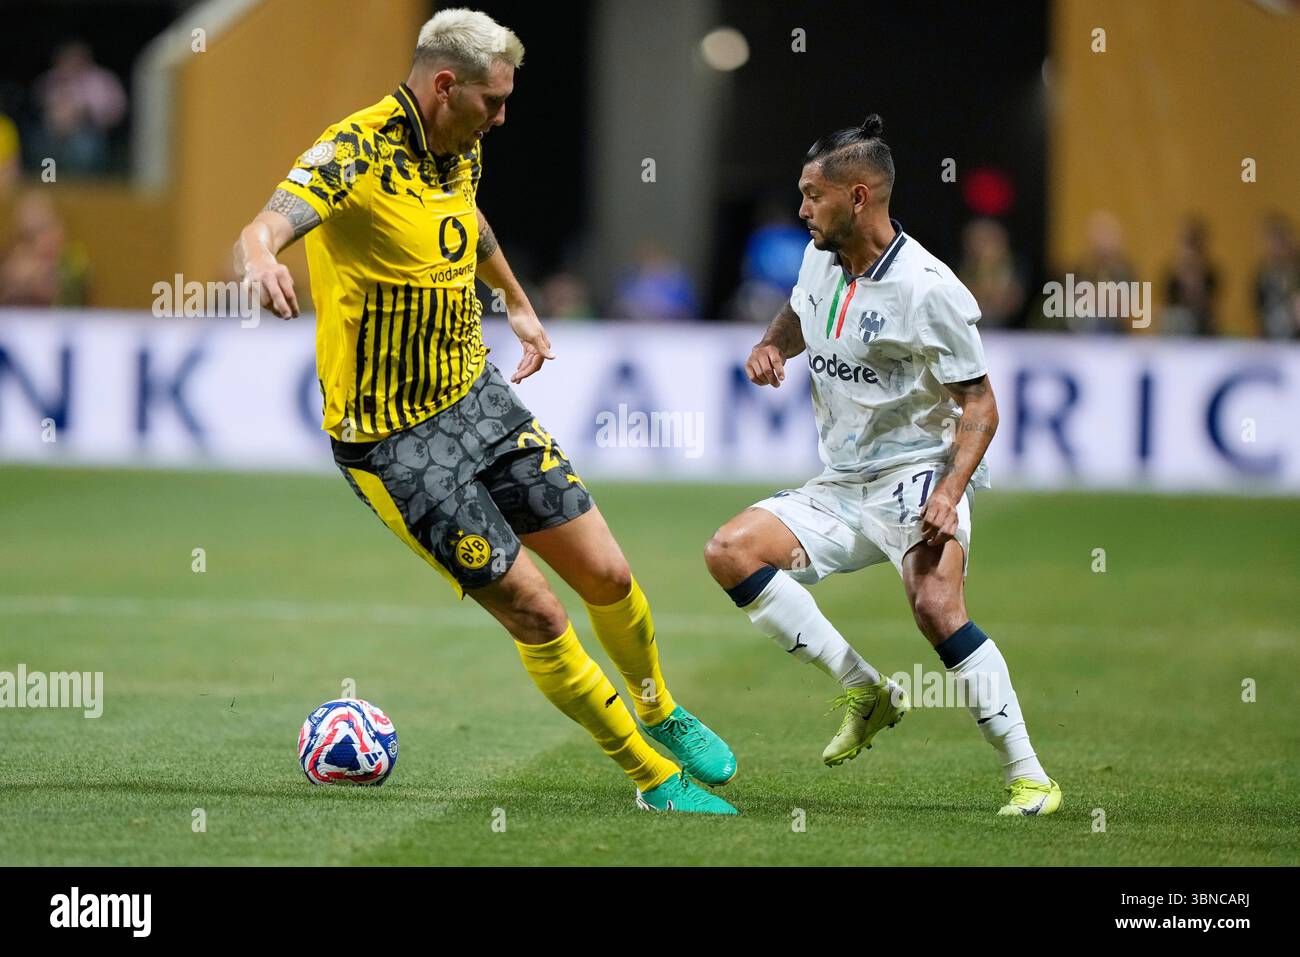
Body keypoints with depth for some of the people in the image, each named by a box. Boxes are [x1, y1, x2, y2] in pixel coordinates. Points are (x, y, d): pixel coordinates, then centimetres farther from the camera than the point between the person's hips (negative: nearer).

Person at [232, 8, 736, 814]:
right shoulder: (359, 155, -22)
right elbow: (268, 227, -39)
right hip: (393, 441, -7)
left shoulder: (460, 149, 3)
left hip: (478, 396, 7)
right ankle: (655, 777, 9)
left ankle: (662, 713, 38)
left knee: (605, 575, 8)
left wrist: (518, 304, 40)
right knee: (536, 612, -7)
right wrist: (262, 258, -63)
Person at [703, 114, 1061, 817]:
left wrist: (950, 489, -26)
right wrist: (770, 346, 6)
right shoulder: (820, 259, 5)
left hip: (918, 473, -8)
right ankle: (865, 692, -3)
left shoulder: (928, 289, -16)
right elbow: (798, 316, 29)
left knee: (936, 607, -31)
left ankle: (1028, 778, -24)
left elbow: (979, 402, -12)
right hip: (841, 488, 8)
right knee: (730, 552, -10)